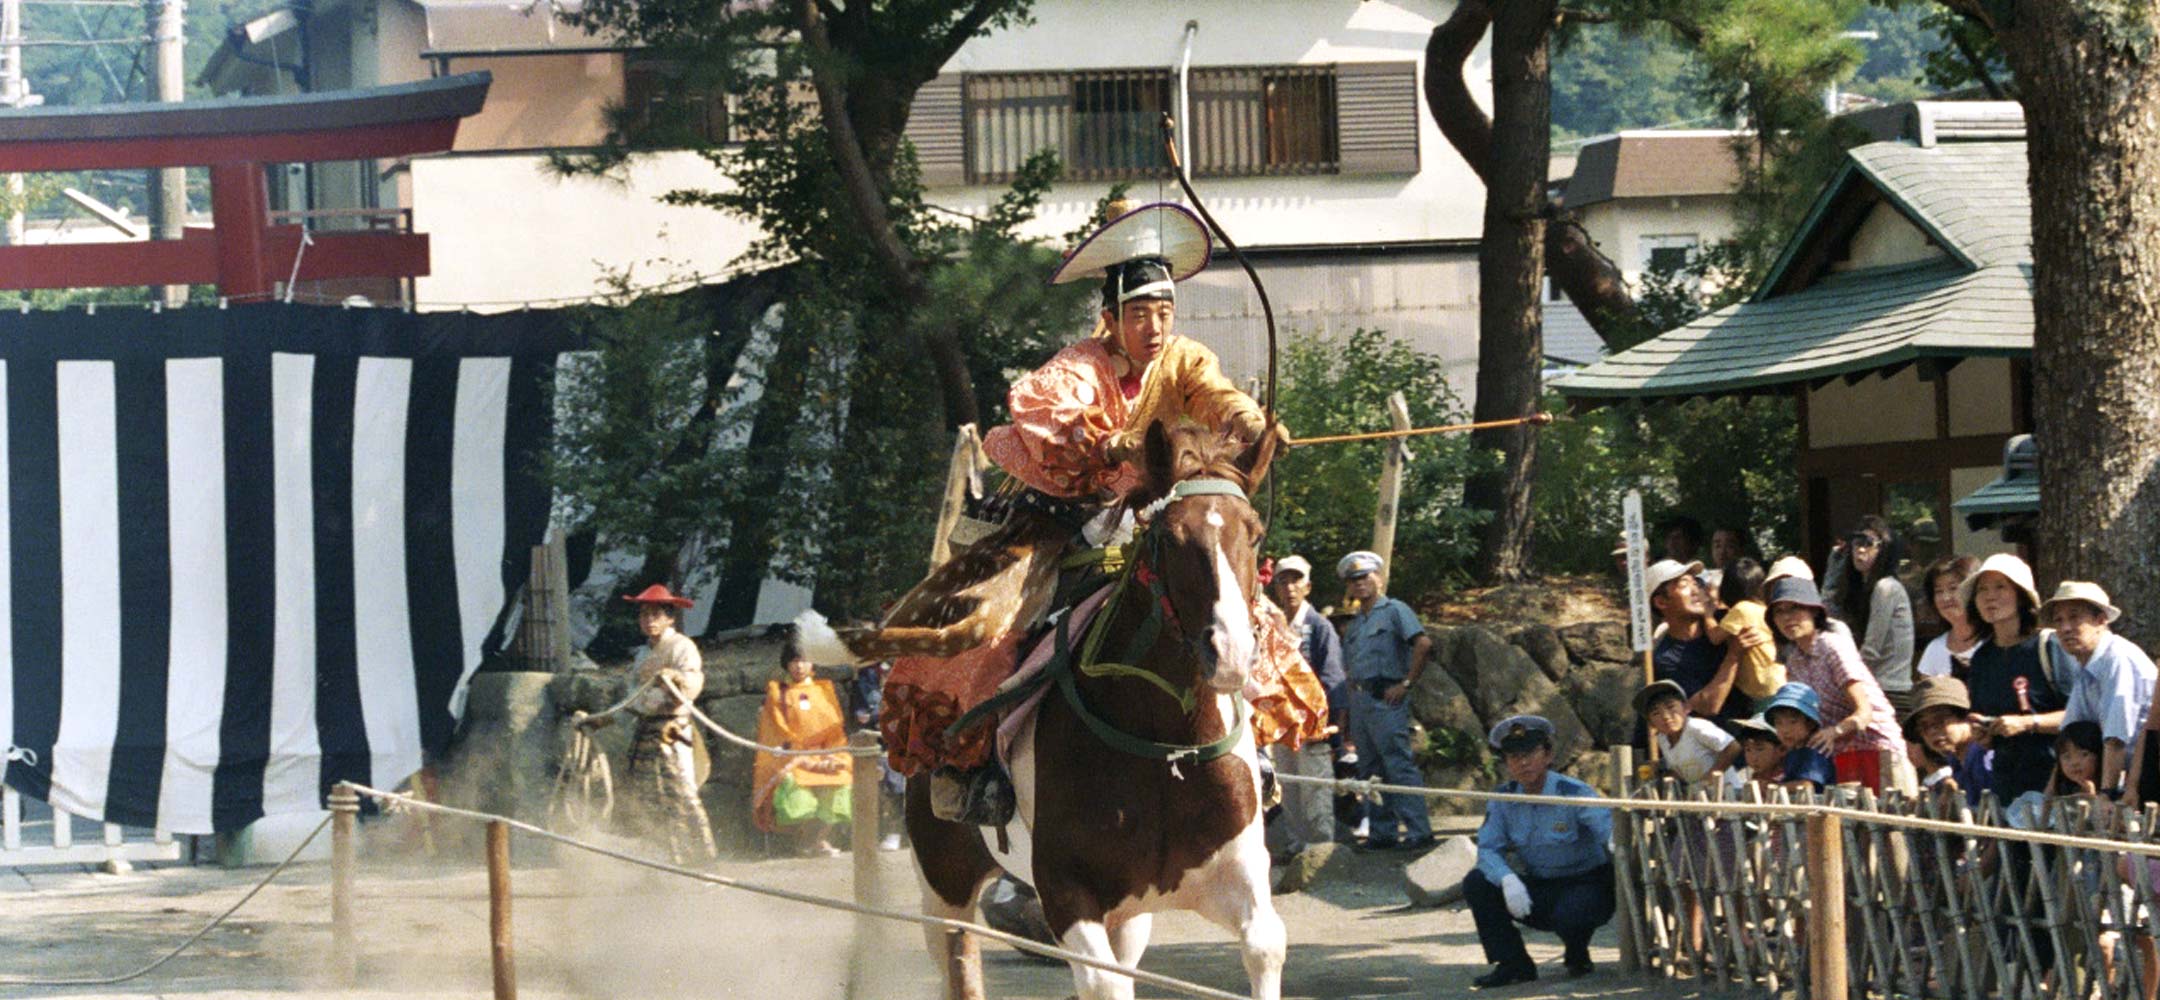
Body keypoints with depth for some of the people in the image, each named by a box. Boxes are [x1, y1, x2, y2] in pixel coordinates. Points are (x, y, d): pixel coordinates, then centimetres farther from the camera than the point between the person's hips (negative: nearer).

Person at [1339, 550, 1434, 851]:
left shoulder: (1394, 611, -2)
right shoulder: (1354, 626, 21)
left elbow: (1423, 644, -14)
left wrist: (1407, 683, -15)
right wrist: (1351, 709, 15)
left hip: (1386, 699, -8)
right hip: (1360, 700, 8)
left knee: (1399, 765, -13)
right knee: (1371, 770, 8)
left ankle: (1418, 831, -15)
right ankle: (1382, 832, 12)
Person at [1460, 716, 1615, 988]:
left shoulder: (1574, 794, -17)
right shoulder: (1503, 799, -2)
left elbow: (1610, 829, -32)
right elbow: (1488, 849, -7)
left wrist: (1616, 842, -59)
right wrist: (1508, 880, -30)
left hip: (1586, 885, -5)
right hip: (1539, 889, 5)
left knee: (1569, 914, -38)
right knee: (1476, 883, -14)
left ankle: (1578, 957, 0)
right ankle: (1513, 963, -4)